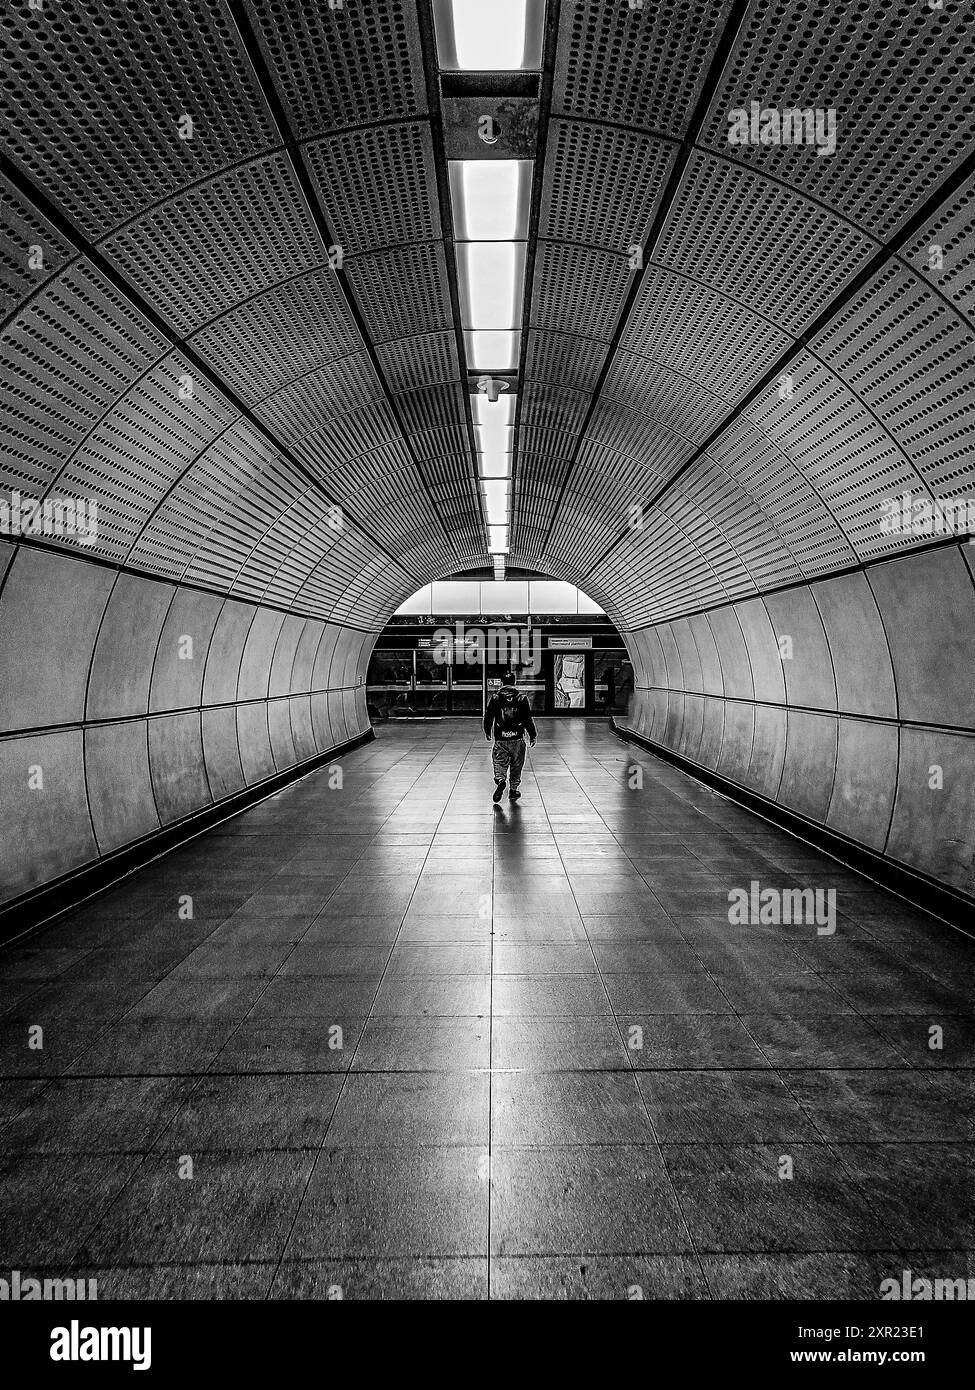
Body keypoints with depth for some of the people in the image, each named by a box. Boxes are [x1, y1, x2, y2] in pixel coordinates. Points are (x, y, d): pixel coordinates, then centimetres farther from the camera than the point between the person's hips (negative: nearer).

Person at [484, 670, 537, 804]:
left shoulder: (495, 699, -1)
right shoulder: (522, 699, -3)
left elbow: (488, 718, 6)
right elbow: (528, 719, -2)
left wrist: (488, 733, 22)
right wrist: (533, 735, 9)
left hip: (500, 739, 0)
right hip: (517, 739, 1)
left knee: (499, 764, 4)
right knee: (516, 766, 14)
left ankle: (500, 780, -23)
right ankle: (513, 790, 21)